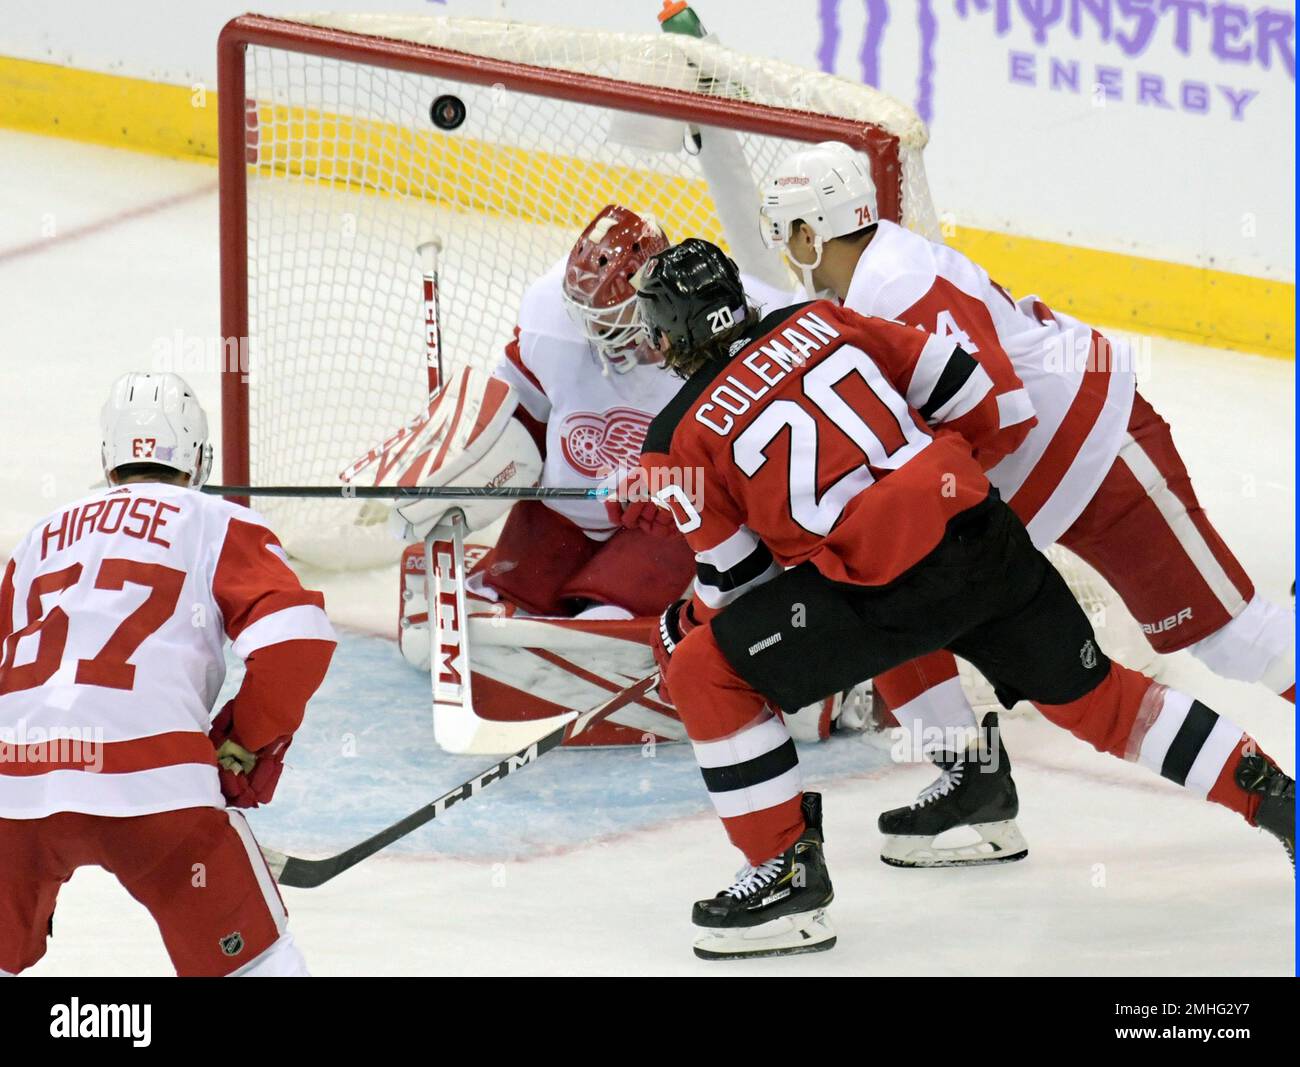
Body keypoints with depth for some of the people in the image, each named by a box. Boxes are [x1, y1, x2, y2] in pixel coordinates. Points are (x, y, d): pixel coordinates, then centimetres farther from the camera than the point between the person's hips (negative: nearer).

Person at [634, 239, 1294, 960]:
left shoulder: (679, 442, 2)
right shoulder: (818, 322, 14)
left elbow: (735, 578, 7)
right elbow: (966, 395, 13)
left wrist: (685, 629, 27)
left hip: (889, 584, -6)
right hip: (985, 532, 6)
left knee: (706, 674, 5)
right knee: (1091, 693, 24)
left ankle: (790, 872, 3)